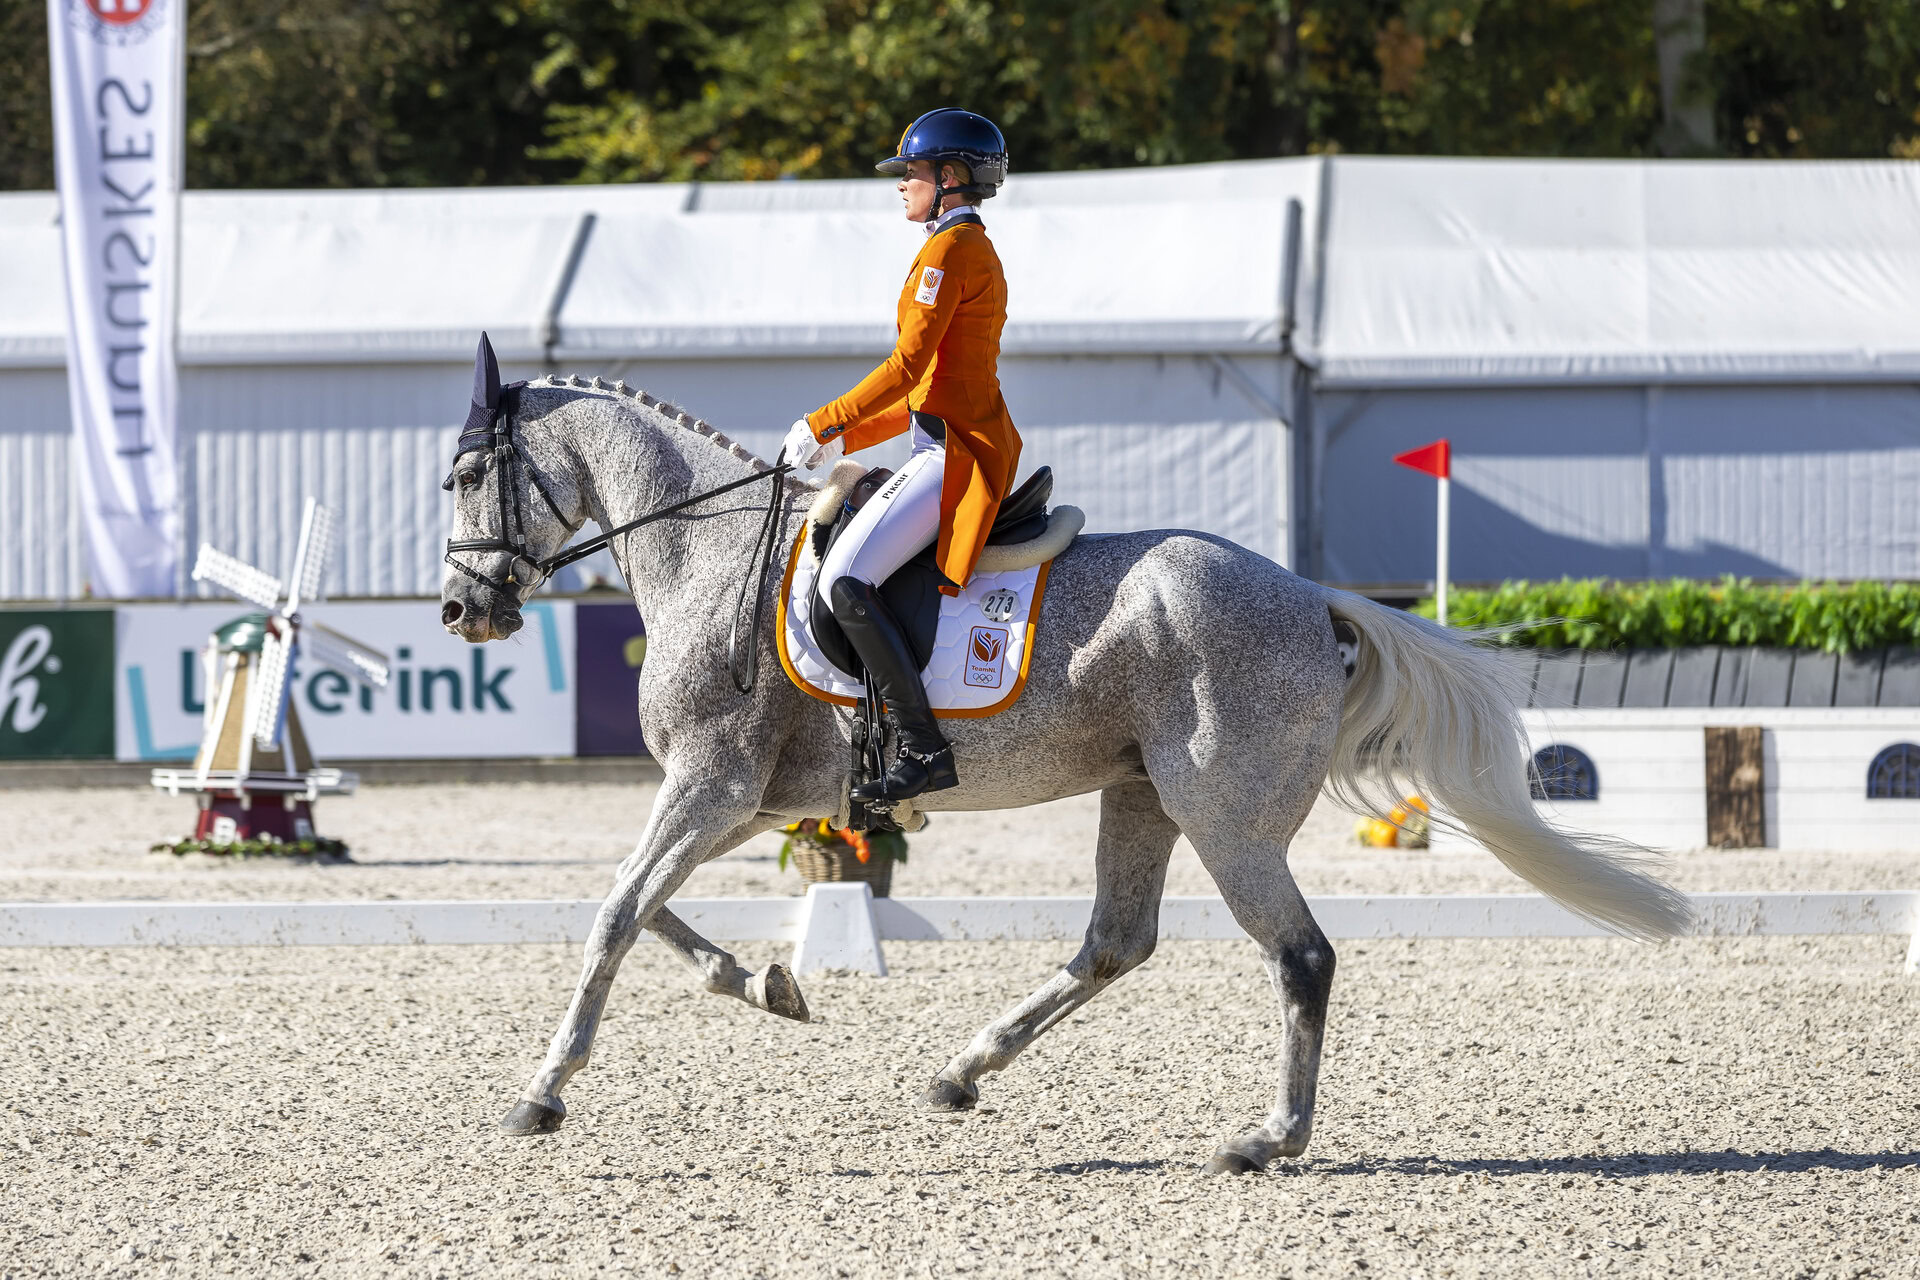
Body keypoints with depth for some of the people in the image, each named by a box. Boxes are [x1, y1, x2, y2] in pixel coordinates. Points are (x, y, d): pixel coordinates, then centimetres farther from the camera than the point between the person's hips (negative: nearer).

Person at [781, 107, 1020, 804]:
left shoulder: (950, 249, -11)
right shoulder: (975, 251, 21)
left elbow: (908, 366, -18)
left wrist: (822, 425, -12)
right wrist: (845, 440, 17)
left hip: (956, 453, -11)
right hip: (950, 442, 11)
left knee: (845, 579, -21)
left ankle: (922, 748, -24)